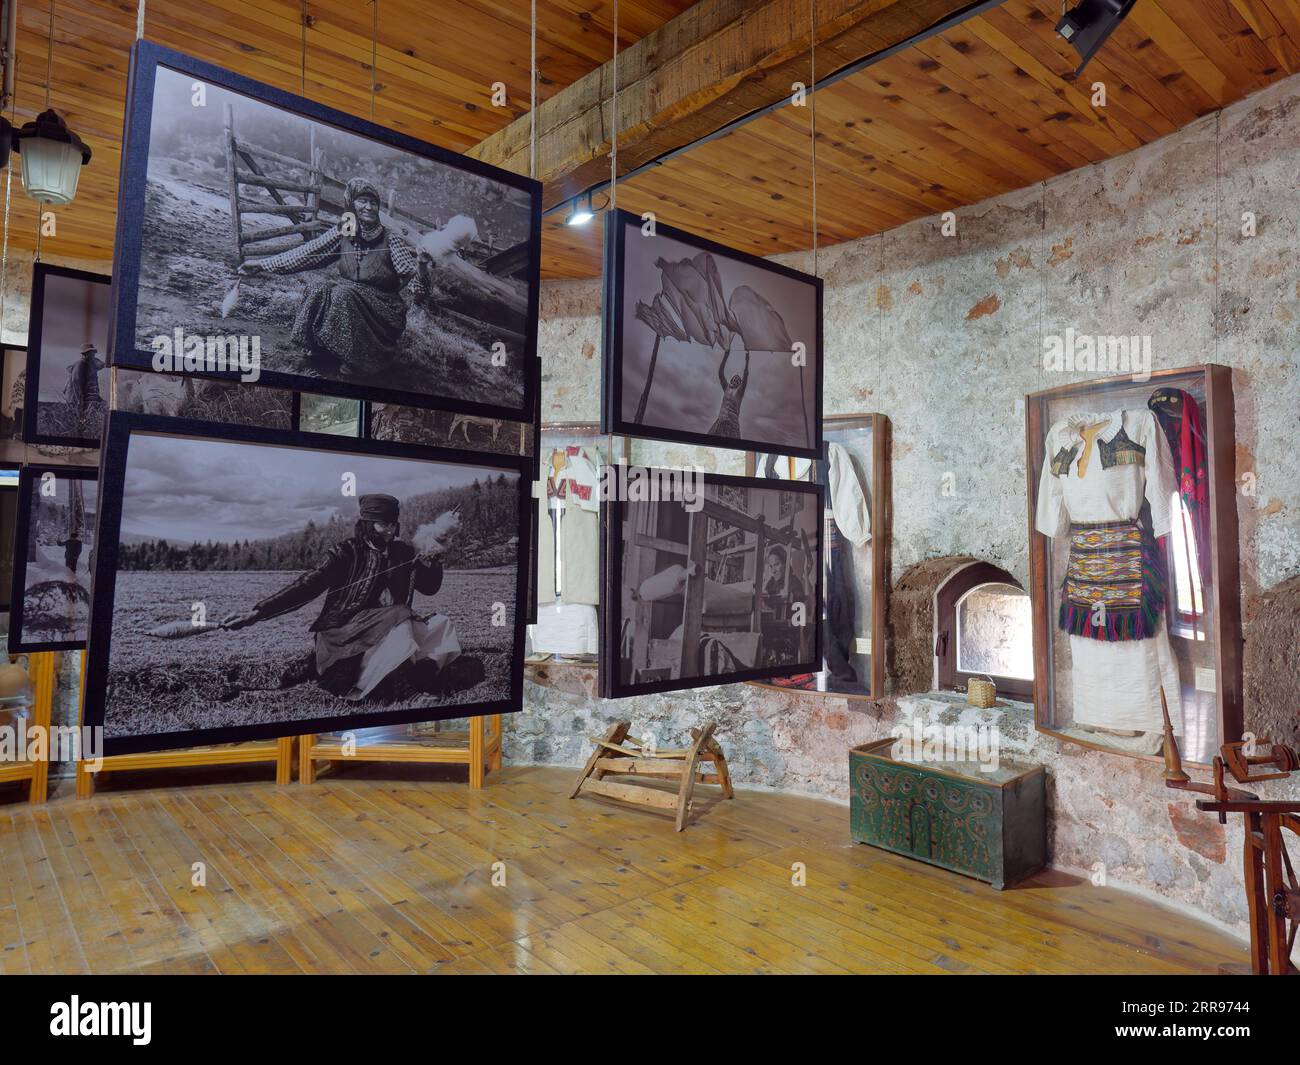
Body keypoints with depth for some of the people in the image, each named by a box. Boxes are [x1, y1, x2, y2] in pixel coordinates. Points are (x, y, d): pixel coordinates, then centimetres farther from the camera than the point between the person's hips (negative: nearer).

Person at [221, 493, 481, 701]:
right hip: (345, 632, -5)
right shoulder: (346, 552, -2)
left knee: (441, 624, -16)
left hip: (391, 630, 5)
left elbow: (430, 587, 19)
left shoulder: (403, 553, 12)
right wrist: (257, 612, -22)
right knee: (398, 620, -32)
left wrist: (432, 564, -4)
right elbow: (308, 585, -10)